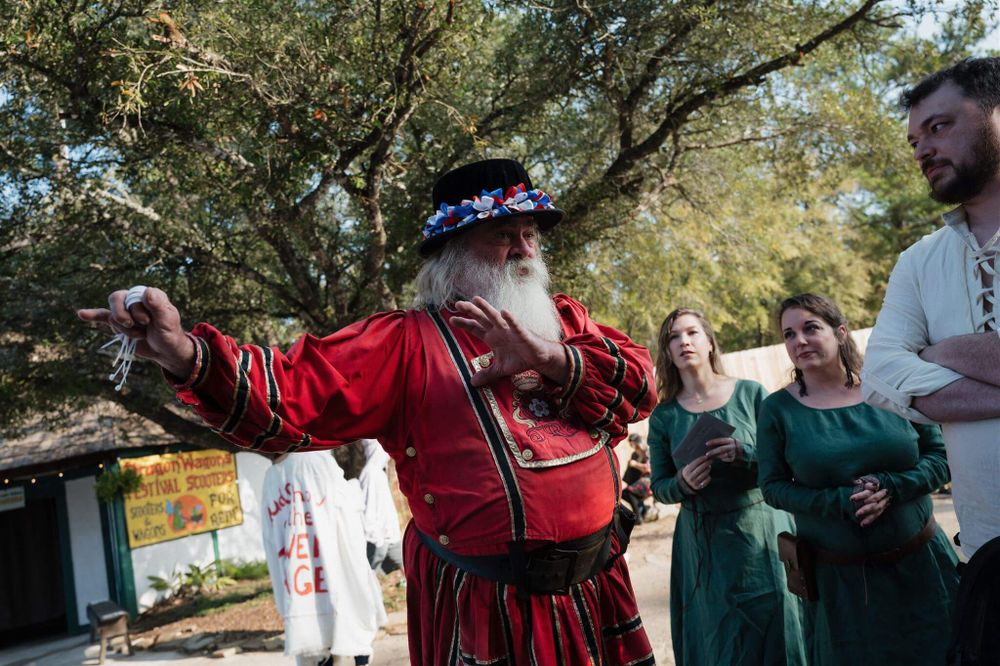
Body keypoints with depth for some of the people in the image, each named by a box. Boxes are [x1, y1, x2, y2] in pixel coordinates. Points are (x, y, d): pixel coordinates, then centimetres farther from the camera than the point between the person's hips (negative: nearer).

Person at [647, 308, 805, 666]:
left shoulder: (751, 394, -2)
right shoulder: (664, 416, 1)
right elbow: (659, 487, 4)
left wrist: (745, 454, -21)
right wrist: (682, 484, -17)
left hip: (762, 531, -1)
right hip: (702, 542, 1)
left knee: (773, 636, 7)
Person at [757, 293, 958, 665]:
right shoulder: (777, 409, -6)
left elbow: (940, 456, 0)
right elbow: (773, 487, -6)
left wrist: (888, 487, -18)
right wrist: (839, 501, -20)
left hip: (920, 563, 2)